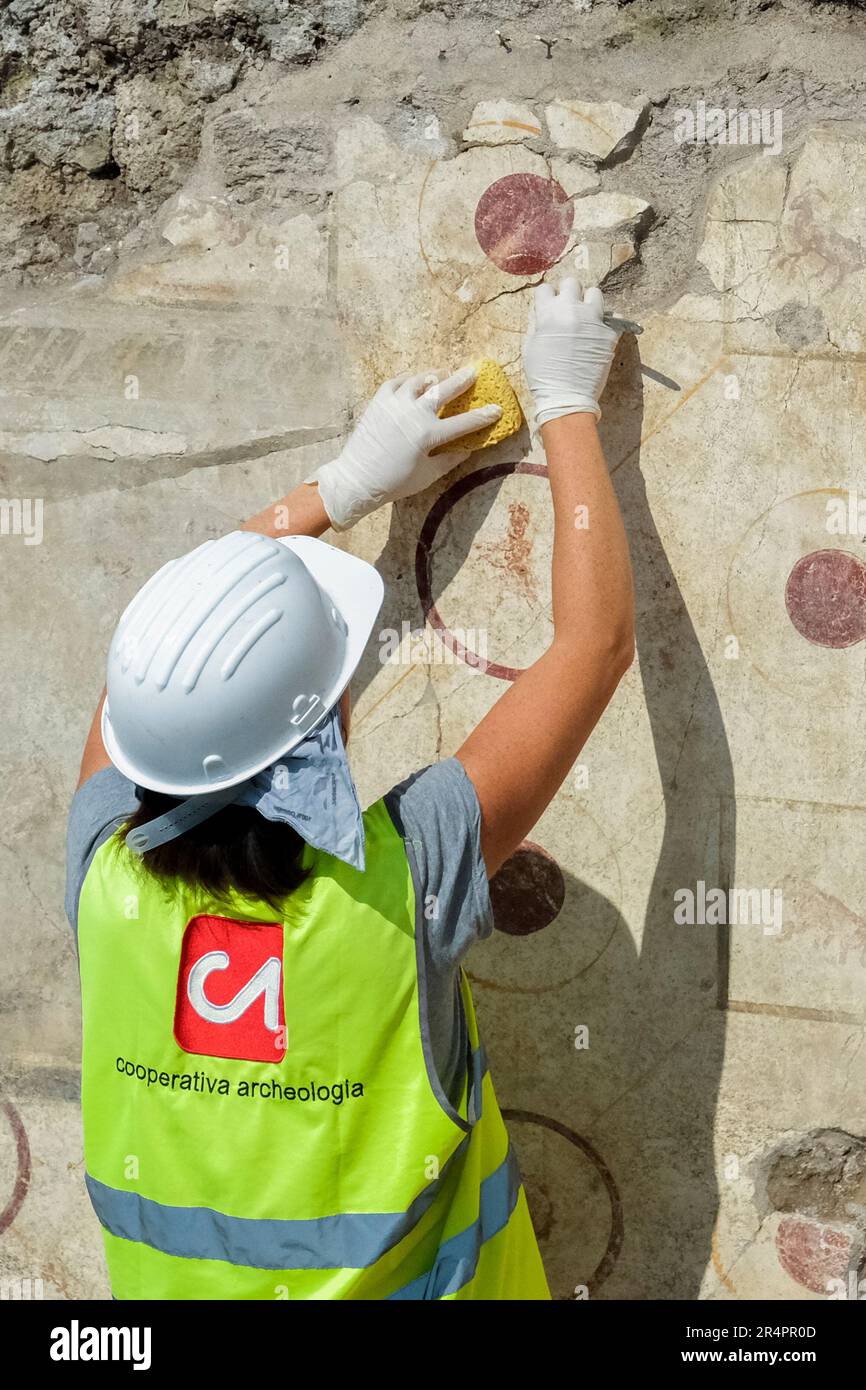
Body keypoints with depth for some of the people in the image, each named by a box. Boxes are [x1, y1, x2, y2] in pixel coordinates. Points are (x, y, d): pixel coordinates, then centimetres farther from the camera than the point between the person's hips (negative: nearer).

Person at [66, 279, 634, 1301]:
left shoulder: (107, 876, -21)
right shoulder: (403, 878, -28)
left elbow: (151, 647, -3)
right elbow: (597, 641, -19)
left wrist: (351, 481, 2)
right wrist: (566, 405, -8)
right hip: (388, 1278, -2)